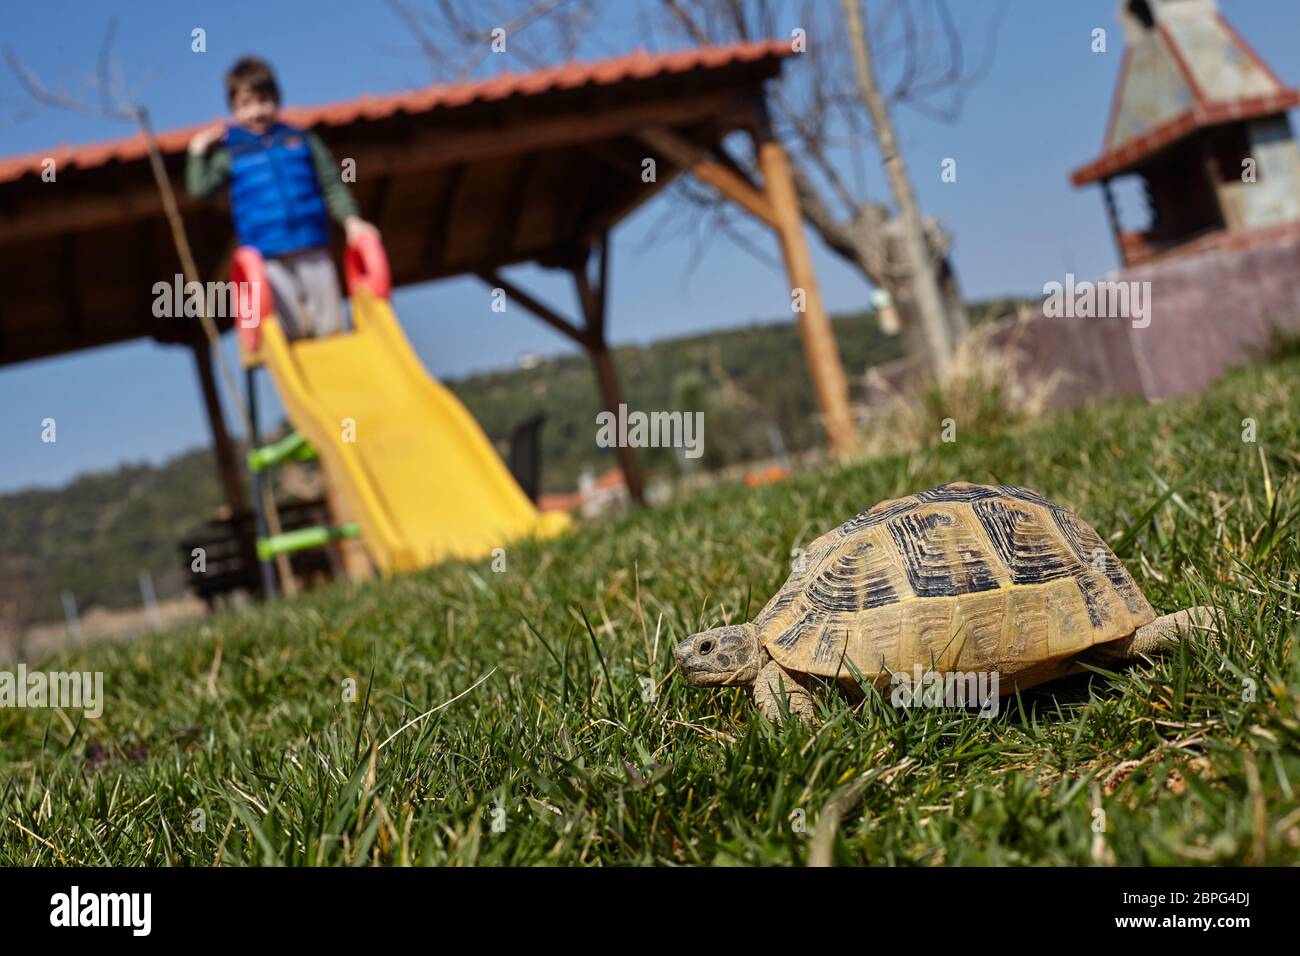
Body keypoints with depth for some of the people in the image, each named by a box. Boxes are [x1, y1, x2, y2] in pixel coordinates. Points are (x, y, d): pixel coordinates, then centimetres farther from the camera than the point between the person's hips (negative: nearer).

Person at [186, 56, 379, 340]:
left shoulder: (302, 140, 9)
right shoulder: (231, 152, 8)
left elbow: (332, 186, 9)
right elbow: (198, 188, 3)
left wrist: (350, 220, -3)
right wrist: (198, 152, -2)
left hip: (314, 251, 1)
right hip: (269, 259, -1)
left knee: (331, 329, 4)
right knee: (296, 334, -4)